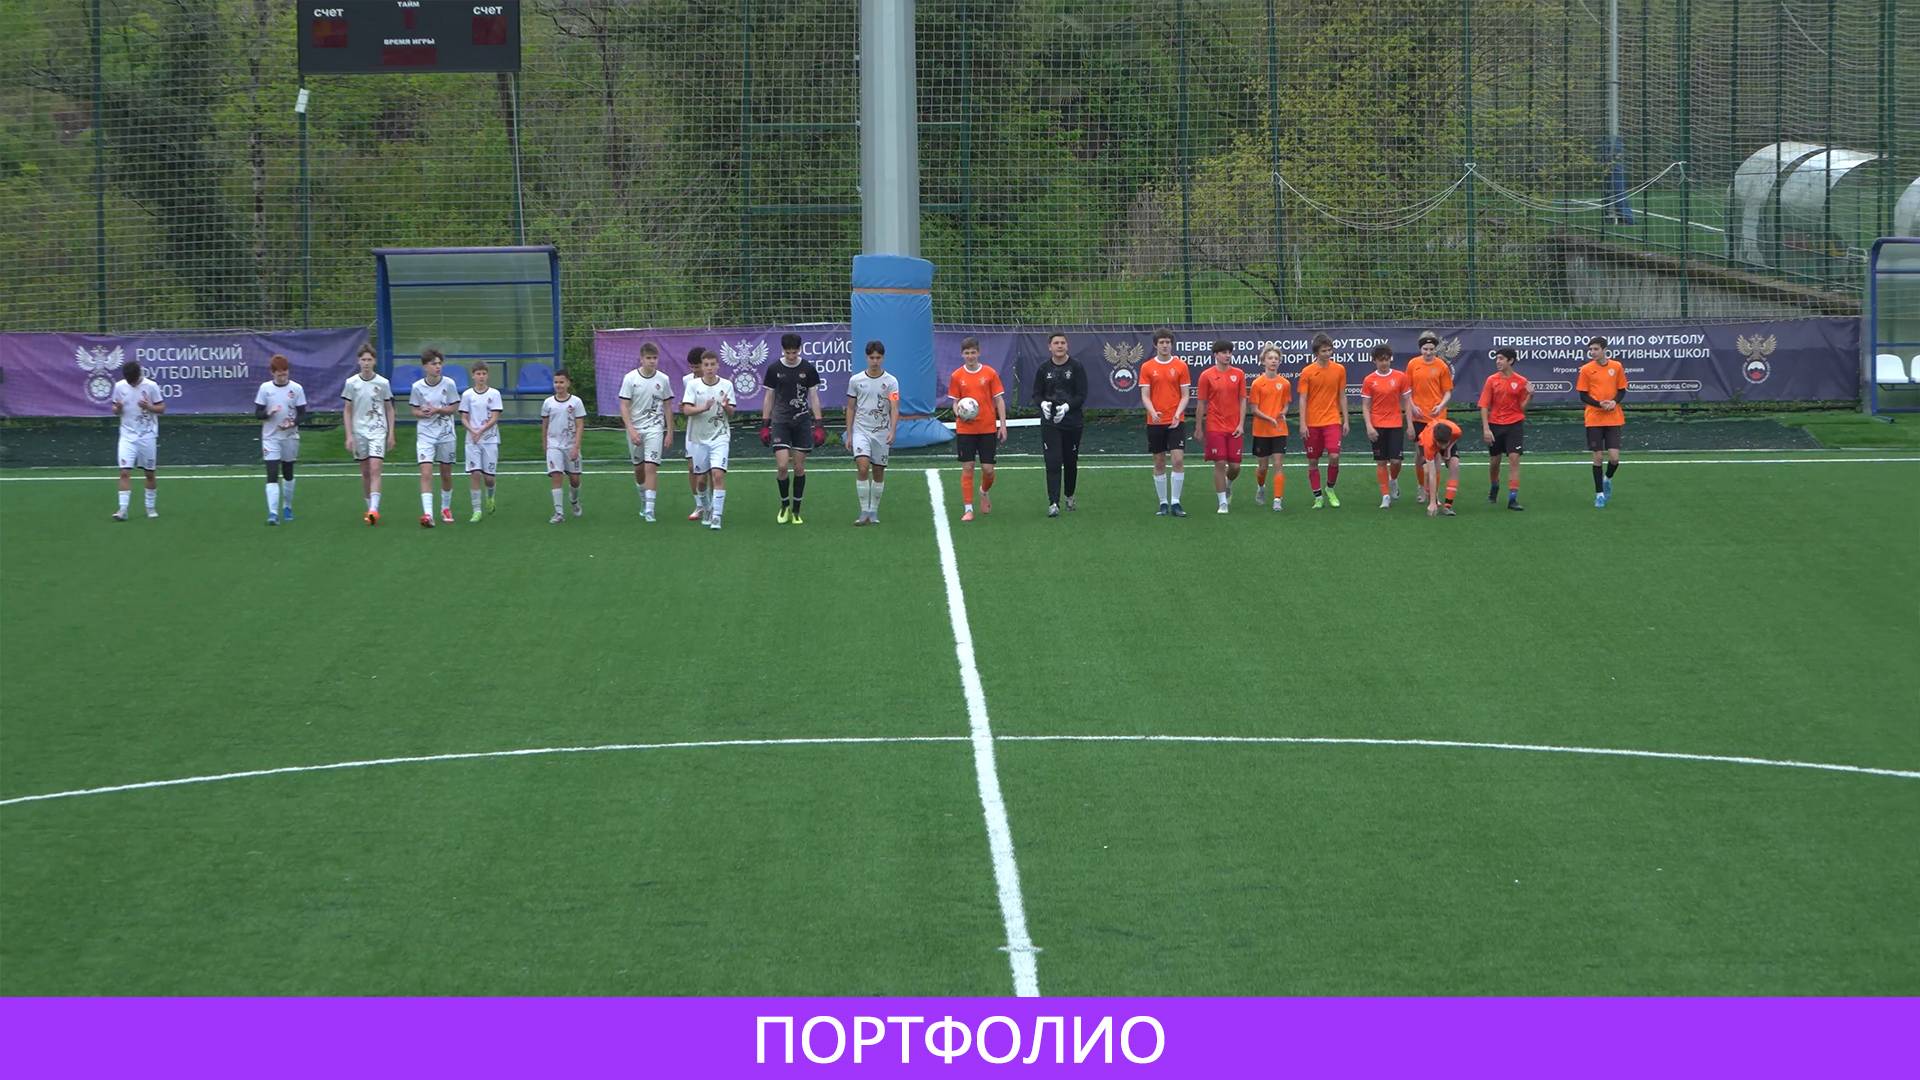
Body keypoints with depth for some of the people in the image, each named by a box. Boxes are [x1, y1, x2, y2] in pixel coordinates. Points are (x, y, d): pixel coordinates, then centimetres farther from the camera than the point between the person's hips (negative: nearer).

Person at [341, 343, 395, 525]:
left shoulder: (383, 383, -1)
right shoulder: (351, 383, 0)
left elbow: (389, 409, 8)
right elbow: (348, 411, 4)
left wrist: (391, 433, 4)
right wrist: (349, 436, -2)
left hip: (378, 431, -2)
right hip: (359, 431, 2)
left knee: (375, 469, -15)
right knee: (365, 472, 7)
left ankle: (374, 509, -23)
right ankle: (370, 508, 17)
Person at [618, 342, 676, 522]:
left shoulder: (663, 379, 1)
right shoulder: (630, 378, -4)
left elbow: (667, 408, 7)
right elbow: (624, 407, -6)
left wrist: (669, 432, 5)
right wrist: (631, 430, -16)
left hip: (655, 428, -1)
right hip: (634, 429, 1)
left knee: (651, 467, -13)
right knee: (638, 468, 11)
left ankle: (649, 509, -15)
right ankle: (643, 500, 34)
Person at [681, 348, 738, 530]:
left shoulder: (726, 384, 0)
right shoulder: (693, 384, -2)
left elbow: (731, 414, 4)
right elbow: (686, 410, -11)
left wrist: (726, 407, -19)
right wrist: (704, 408, -27)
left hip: (720, 437, -1)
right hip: (698, 437, 1)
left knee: (718, 474, -16)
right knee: (702, 478, 8)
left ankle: (716, 516, -14)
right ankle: (707, 508, 31)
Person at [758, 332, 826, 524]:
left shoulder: (808, 369, 0)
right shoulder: (774, 369, 0)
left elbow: (814, 397, 4)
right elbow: (768, 397, 7)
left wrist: (819, 425, -1)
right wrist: (764, 424, 3)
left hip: (802, 422, 1)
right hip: (780, 422, -1)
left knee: (799, 468, 3)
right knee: (782, 466, -11)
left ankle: (796, 511, 13)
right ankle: (784, 505, 9)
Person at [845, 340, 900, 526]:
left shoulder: (891, 382, -2)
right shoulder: (856, 380, 2)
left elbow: (894, 408, -10)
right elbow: (850, 408, 9)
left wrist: (892, 431, -24)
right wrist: (849, 434, 5)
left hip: (882, 433, 0)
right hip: (861, 431, 0)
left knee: (878, 473, 6)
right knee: (862, 468, -17)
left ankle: (874, 511, 19)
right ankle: (864, 512, -13)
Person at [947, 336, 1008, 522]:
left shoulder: (990, 373, 0)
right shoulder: (956, 376, 2)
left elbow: (999, 400, 2)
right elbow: (955, 402, 7)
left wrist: (1003, 425, -4)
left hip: (988, 428, 0)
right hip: (965, 429, 0)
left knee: (988, 469, 0)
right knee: (967, 468, -3)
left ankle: (984, 492, 32)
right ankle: (968, 509, 1)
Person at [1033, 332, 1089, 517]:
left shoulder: (1076, 367, -2)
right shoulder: (1044, 369, 4)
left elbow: (1082, 396, -5)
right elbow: (1036, 394, 8)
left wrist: (1067, 406, -21)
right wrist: (1043, 403, -14)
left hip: (1073, 421, 0)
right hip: (1050, 423, 0)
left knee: (1071, 462, 11)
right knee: (1053, 462, -10)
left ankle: (1069, 497, 32)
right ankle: (1053, 504, -13)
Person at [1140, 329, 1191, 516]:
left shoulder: (1180, 366, 2)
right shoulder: (1147, 367, 3)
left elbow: (1185, 395, 2)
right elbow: (1145, 396, 0)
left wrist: (1177, 414, -14)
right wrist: (1153, 412, -19)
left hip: (1176, 422, -1)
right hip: (1155, 422, 1)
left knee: (1178, 460, -11)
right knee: (1159, 463, 5)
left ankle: (1175, 503, -5)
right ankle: (1163, 503, 13)